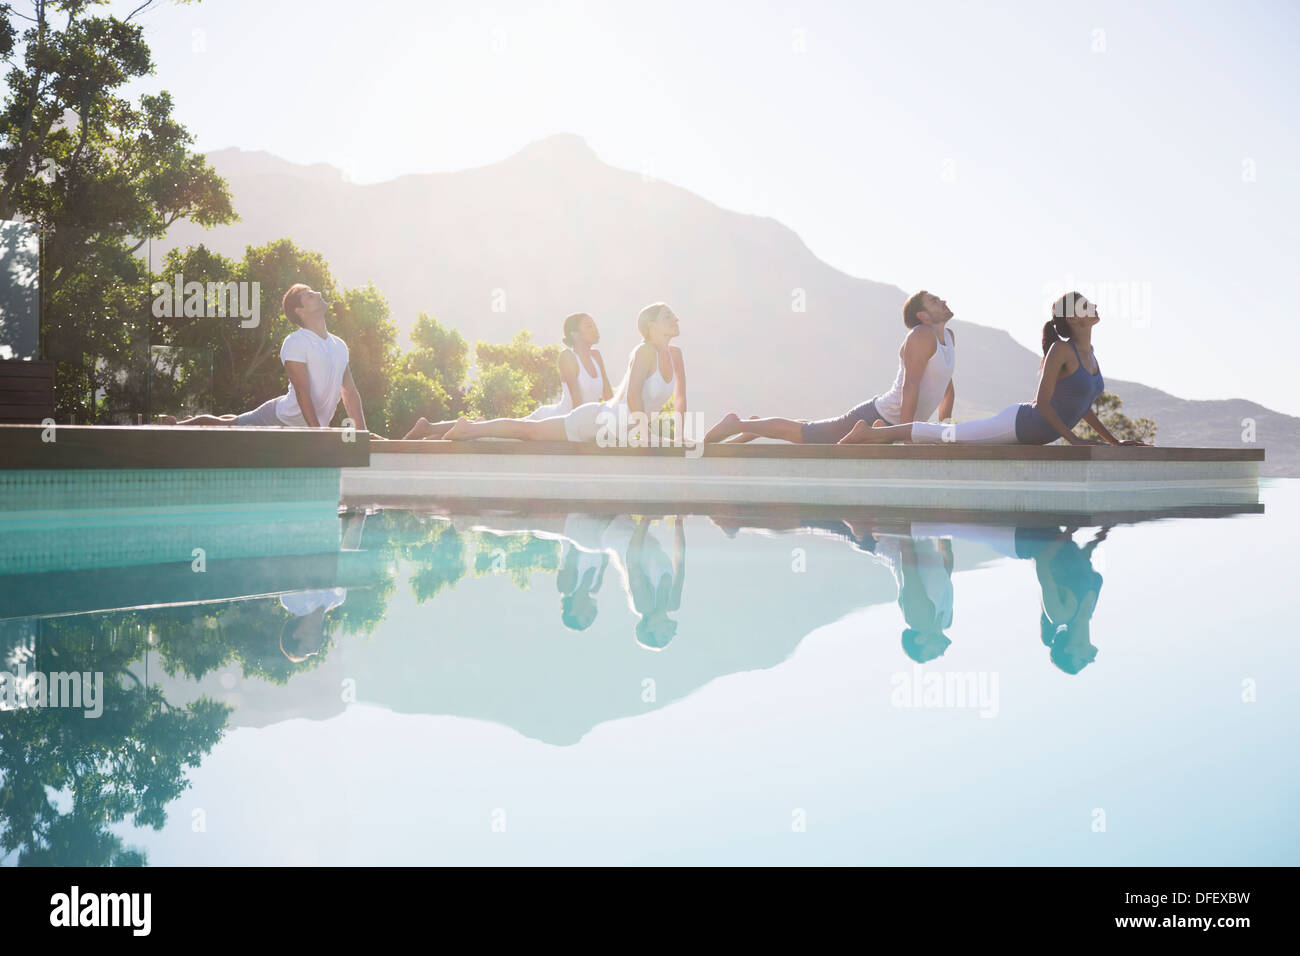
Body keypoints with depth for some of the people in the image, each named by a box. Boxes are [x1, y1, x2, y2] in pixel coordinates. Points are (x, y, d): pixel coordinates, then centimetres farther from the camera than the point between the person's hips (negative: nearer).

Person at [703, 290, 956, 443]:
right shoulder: (921, 336, -21)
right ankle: (737, 426, 12)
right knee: (804, 433, -1)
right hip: (876, 416, -9)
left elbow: (948, 389, 18)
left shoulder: (948, 336, 10)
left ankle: (755, 427, 35)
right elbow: (910, 386, -27)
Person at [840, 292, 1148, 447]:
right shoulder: (1061, 350, -18)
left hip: (1032, 437, 8)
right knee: (948, 434, -5)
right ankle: (874, 432, 4)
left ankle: (884, 433, 24)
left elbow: (1084, 407, 18)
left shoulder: (1090, 354, 10)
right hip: (1018, 424, -8)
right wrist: (1073, 439, -23)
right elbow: (1042, 402, -21)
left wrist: (1115, 442, 11)